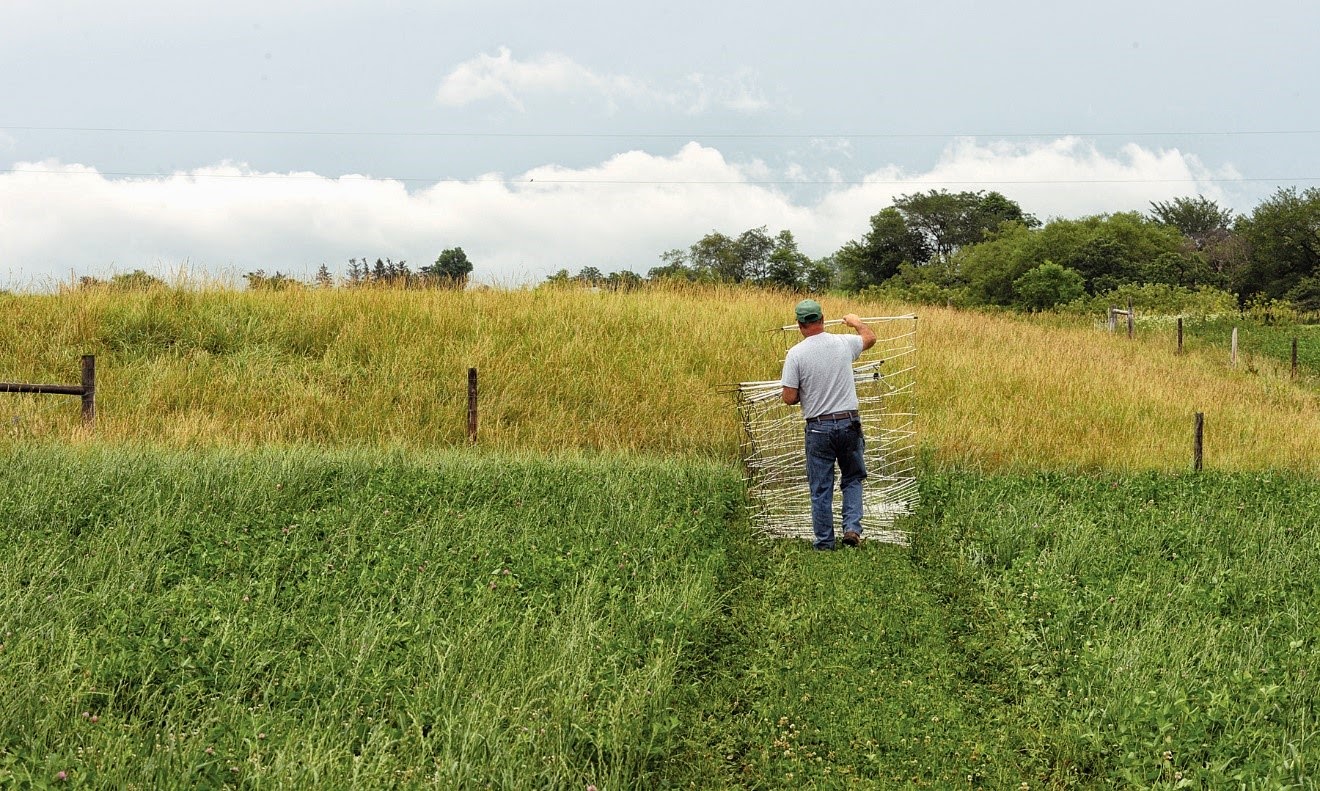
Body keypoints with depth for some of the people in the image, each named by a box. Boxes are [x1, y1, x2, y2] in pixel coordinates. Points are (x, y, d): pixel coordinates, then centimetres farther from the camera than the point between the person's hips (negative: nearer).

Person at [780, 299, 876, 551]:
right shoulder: (843, 343, -1)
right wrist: (857, 322, 42)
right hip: (849, 423, 2)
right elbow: (870, 338, 22)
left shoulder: (796, 354, -10)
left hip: (818, 428, -2)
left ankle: (824, 541, 12)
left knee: (821, 489, 7)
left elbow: (789, 398, -10)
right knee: (852, 479, 18)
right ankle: (852, 527, 3)